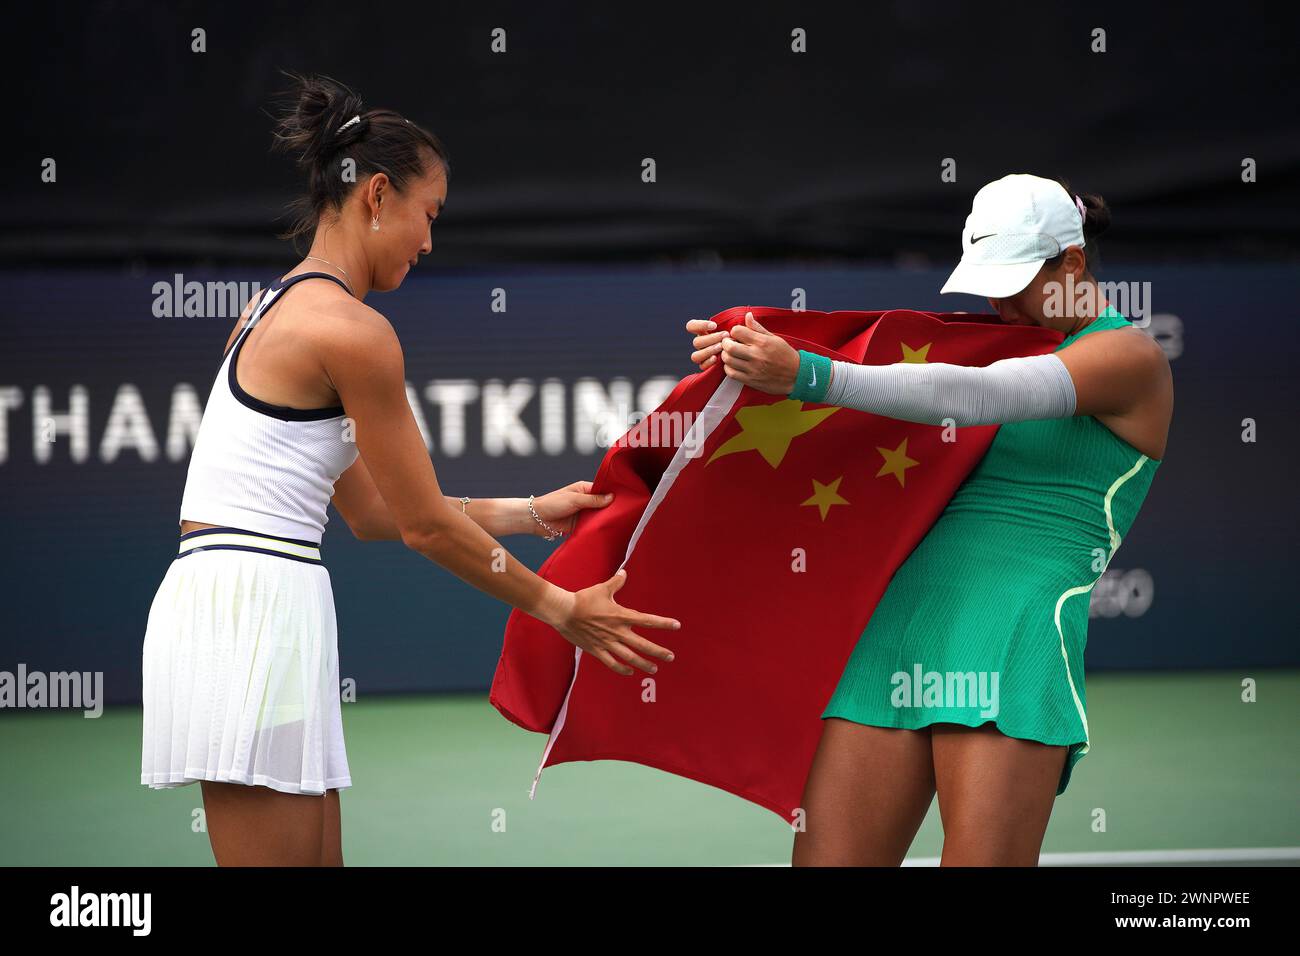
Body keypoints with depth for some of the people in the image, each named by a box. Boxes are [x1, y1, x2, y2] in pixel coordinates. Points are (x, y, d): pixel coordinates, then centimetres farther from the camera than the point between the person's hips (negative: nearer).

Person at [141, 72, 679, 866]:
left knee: (319, 858, 11)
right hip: (257, 612, -10)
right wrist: (561, 610, 5)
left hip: (219, 602, 10)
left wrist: (529, 515, 25)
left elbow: (372, 510, 22)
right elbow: (427, 526, -6)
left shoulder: (279, 308, 19)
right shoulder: (353, 330, -11)